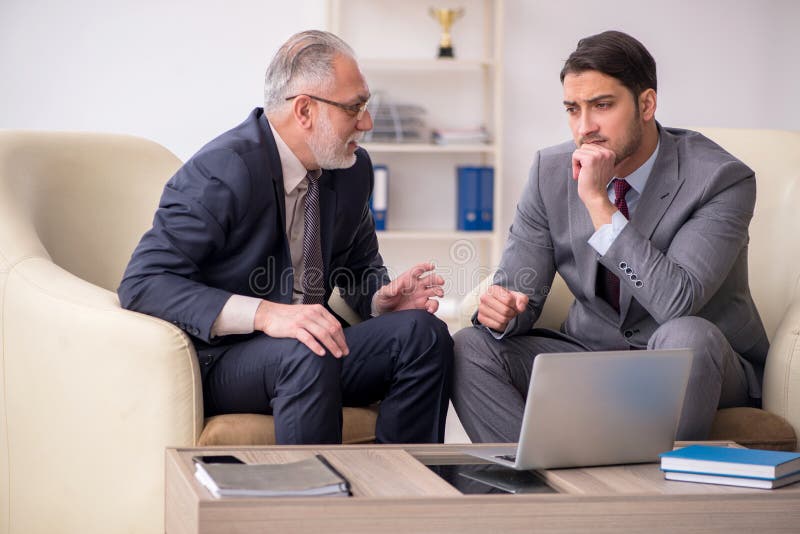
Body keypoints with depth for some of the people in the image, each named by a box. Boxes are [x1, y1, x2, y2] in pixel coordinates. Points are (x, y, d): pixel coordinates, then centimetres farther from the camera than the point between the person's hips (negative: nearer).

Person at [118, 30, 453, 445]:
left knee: (422, 333, -13)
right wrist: (265, 313, -35)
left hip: (308, 345, 7)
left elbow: (360, 266, 20)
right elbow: (143, 282, -24)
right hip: (219, 360, -7)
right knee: (307, 356, -35)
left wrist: (382, 298, -6)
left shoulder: (352, 169, 4)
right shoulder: (222, 172, -19)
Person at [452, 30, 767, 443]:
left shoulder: (722, 179, -18)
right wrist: (500, 308, -25)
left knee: (686, 336, -38)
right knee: (469, 349, -17)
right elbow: (517, 289, 1)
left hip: (703, 362, -4)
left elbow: (677, 303, -30)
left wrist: (599, 201, -30)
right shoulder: (551, 172, -3)